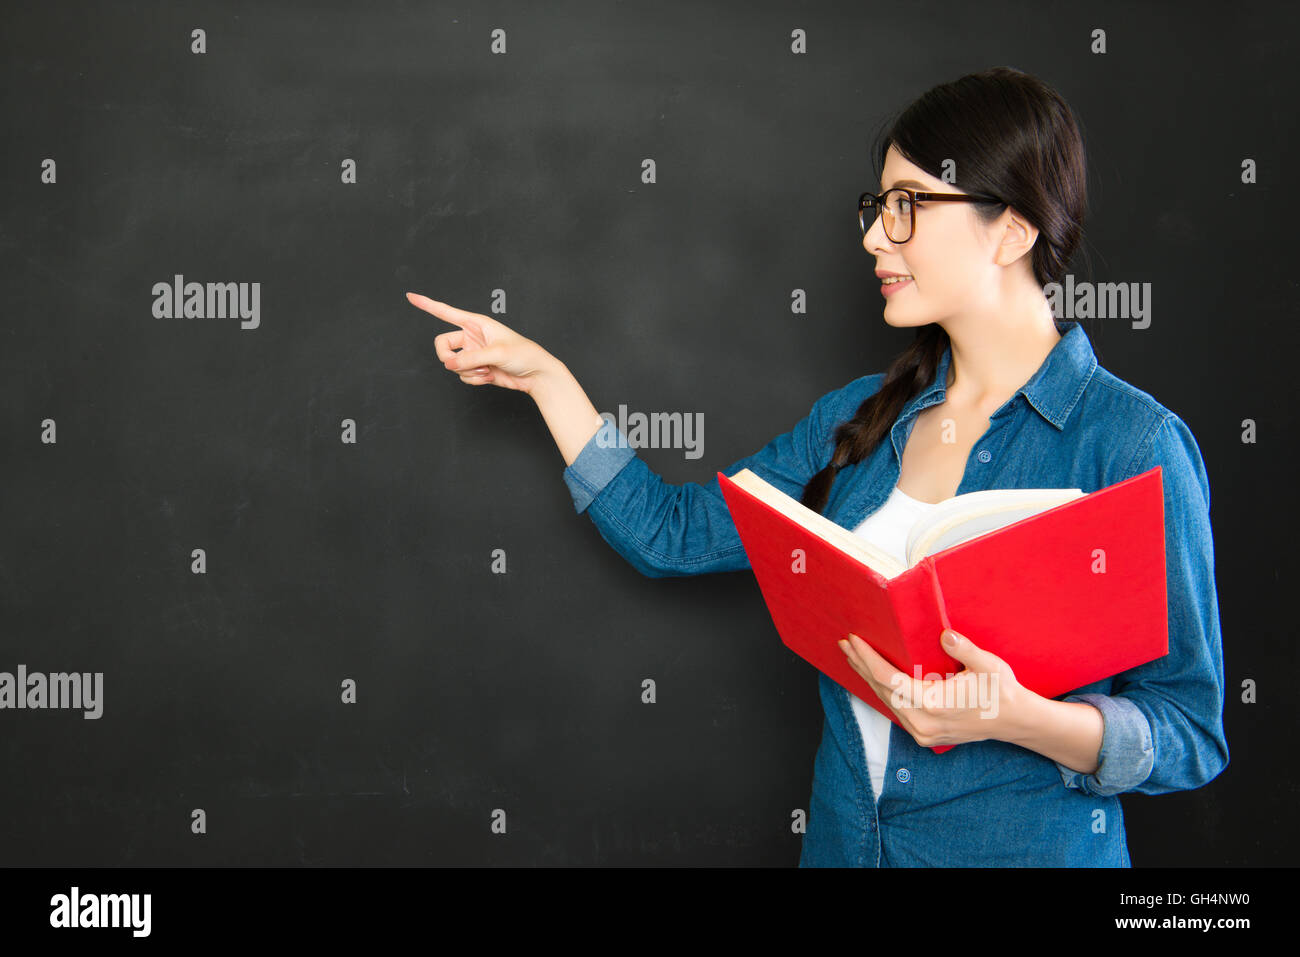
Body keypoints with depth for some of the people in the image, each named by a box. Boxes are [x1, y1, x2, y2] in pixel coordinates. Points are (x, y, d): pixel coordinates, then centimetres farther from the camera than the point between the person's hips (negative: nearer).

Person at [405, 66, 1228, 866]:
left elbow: (1192, 731, -15)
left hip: (1030, 848, -6)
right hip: (843, 838, 6)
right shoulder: (859, 418, 5)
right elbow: (673, 533, 8)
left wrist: (1016, 718, -31)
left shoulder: (1132, 444, -15)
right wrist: (543, 374, 7)